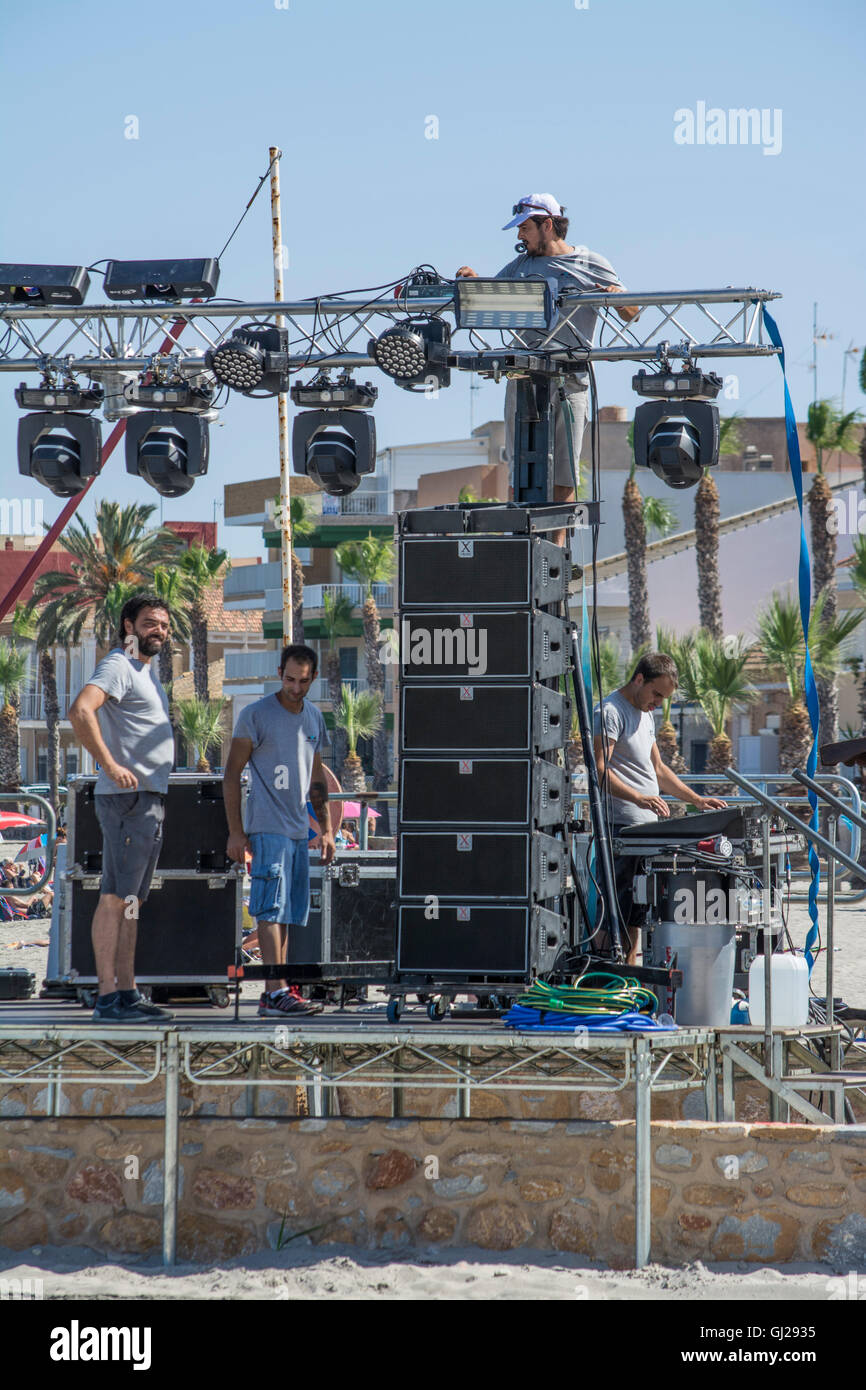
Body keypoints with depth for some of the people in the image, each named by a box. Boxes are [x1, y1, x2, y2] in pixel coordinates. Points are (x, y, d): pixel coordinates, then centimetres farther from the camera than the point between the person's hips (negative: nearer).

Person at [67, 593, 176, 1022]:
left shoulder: (147, 672, 21)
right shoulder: (118, 667, -10)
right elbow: (80, 710, -27)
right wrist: (111, 766, -28)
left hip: (151, 798, 10)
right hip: (127, 796, -10)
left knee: (131, 901, 10)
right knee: (116, 898, -11)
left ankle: (127, 993, 12)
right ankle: (108, 998, -13)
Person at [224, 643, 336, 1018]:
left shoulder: (314, 717, 15)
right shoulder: (255, 716, -5)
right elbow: (231, 775, -4)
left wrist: (326, 828, 18)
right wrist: (235, 832, -10)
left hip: (298, 830, 7)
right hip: (267, 829, -7)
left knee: (287, 914, 8)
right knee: (272, 910, -14)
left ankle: (278, 993, 12)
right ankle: (277, 993, -20)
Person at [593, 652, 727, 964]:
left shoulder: (645, 715, 22)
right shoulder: (610, 711, -9)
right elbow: (600, 770, -18)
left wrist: (698, 800, 20)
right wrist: (639, 798, -30)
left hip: (647, 827, 10)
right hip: (621, 827, -10)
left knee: (635, 914, 8)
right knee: (615, 914, -11)